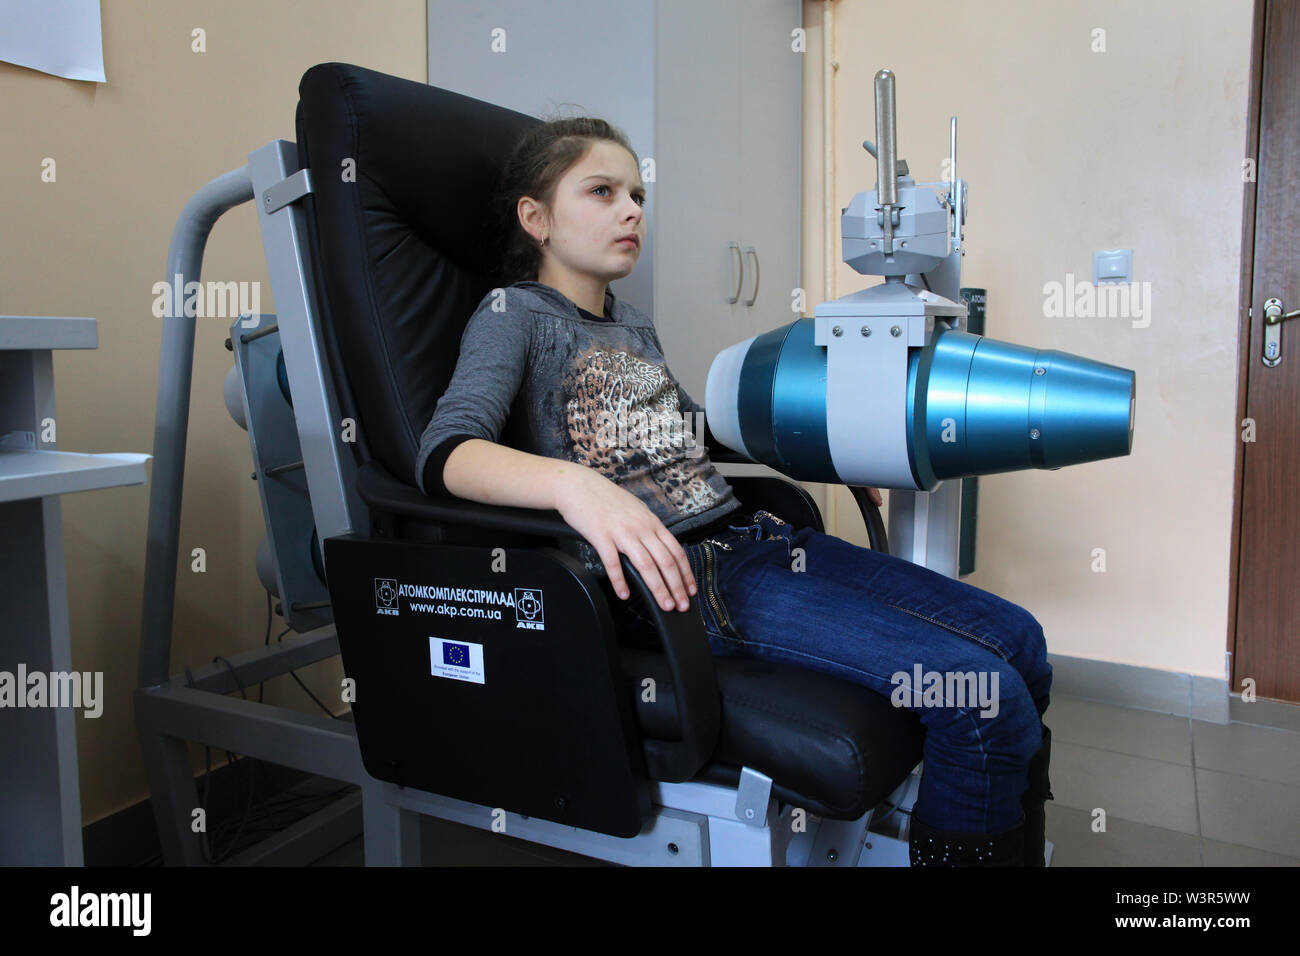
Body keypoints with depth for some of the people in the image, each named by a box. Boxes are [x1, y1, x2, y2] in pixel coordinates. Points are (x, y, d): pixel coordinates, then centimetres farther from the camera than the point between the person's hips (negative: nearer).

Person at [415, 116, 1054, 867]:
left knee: (1016, 640, -1)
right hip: (680, 570, -8)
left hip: (753, 534, 9)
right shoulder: (513, 314, 0)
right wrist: (573, 483, -38)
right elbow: (445, 453, -17)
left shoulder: (636, 325, 23)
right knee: (981, 692, -20)